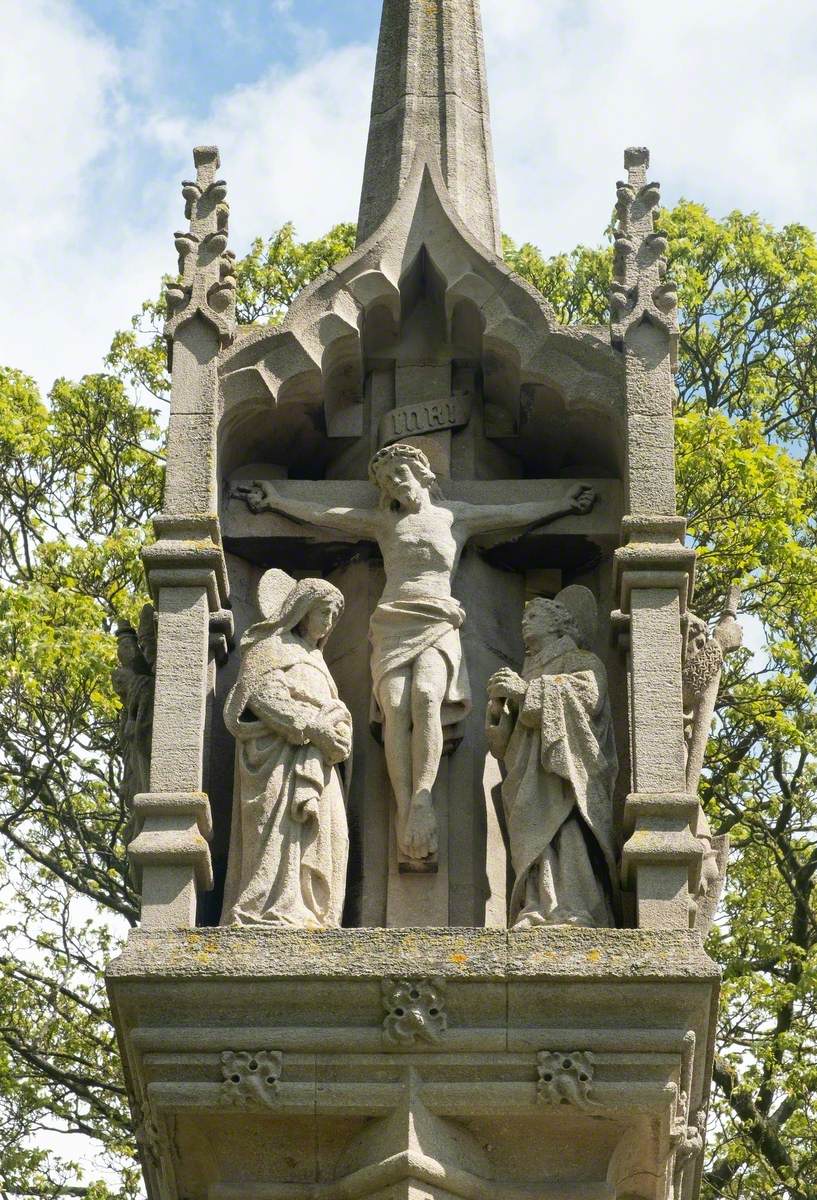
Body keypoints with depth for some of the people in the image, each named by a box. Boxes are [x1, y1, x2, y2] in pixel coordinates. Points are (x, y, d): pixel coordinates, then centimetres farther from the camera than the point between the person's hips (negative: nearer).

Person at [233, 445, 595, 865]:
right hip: (393, 622, 1)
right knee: (395, 705, -25)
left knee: (425, 694, -31)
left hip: (437, 624, -1)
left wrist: (566, 503, 22)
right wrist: (276, 500, 32)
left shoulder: (455, 516, 18)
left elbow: (521, 513, 22)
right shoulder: (383, 521, 22)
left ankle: (422, 799, -41)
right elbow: (319, 514, 28)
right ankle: (405, 811, -34)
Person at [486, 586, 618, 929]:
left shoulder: (581, 661, 13)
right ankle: (537, 915, -23)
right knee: (535, 847, -11)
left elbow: (588, 693, -11)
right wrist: (498, 708, 6)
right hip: (531, 784, 6)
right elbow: (504, 743, 28)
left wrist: (526, 690, -10)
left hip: (565, 775, -6)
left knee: (566, 839, -24)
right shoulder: (530, 672, 32)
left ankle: (573, 914, -35)